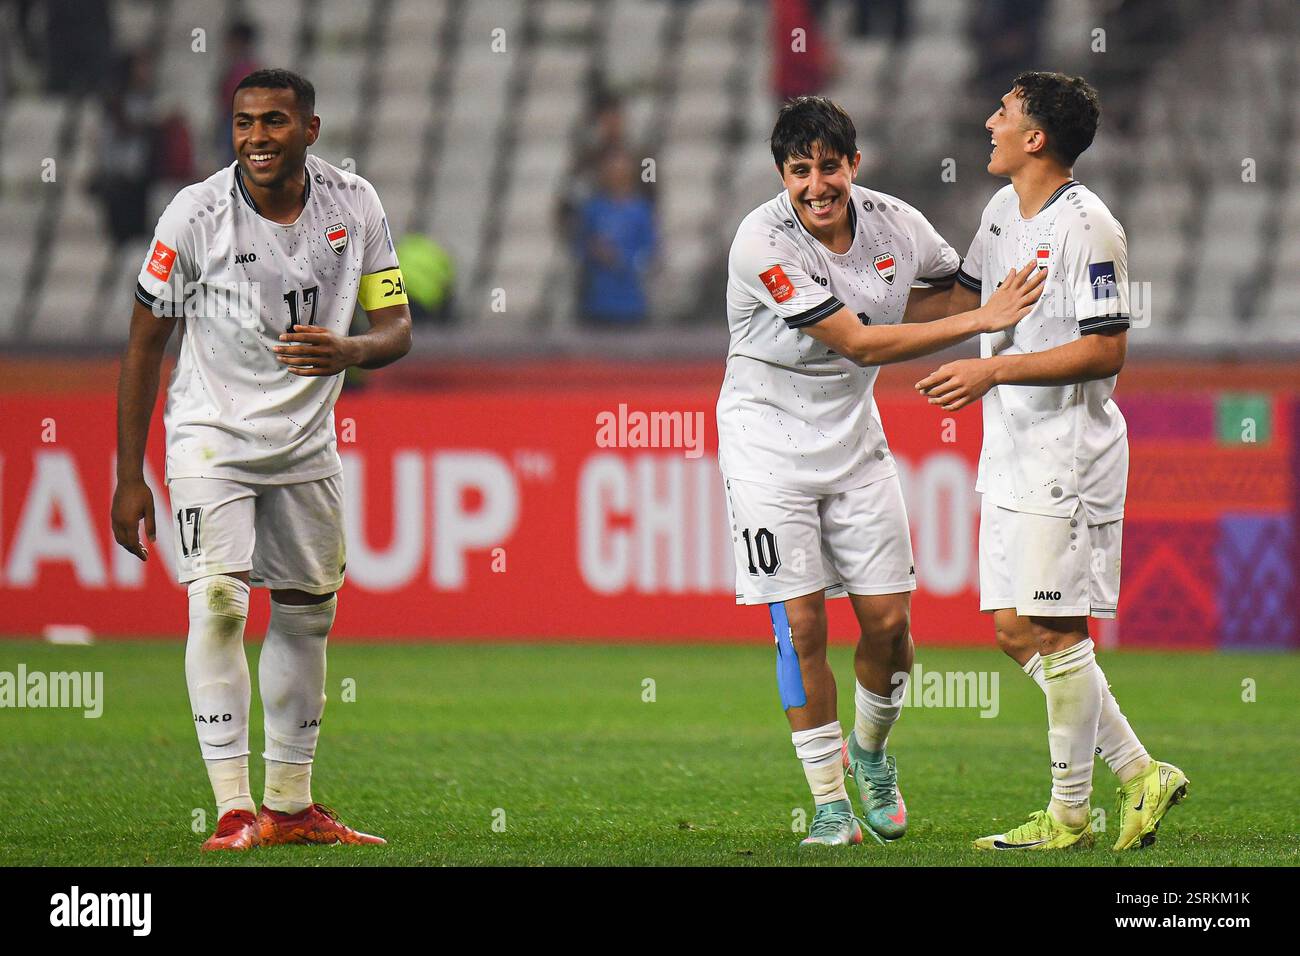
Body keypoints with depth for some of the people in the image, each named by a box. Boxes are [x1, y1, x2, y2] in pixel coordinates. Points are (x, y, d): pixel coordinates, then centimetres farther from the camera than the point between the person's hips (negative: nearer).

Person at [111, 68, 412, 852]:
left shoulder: (354, 206, -7)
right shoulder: (196, 215, -16)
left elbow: (397, 329, -3)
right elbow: (146, 346, -7)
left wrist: (349, 352, -29)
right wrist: (129, 479, -7)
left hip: (307, 442, 4)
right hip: (211, 438, -4)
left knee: (308, 614, 10)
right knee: (219, 604, -18)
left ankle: (290, 807, 21)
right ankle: (234, 810, -18)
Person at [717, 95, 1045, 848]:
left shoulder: (894, 224, -6)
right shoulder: (763, 244, -23)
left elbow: (954, 282, 17)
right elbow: (860, 344, -25)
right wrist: (983, 319, -28)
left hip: (854, 438, 4)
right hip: (769, 441, -4)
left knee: (889, 619, 0)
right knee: (801, 624, -7)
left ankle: (870, 755, 28)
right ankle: (830, 801, 4)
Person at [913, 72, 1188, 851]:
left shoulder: (1086, 228, -16)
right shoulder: (1004, 214, 12)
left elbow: (1107, 351, -20)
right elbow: (963, 299, 27)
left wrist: (993, 370, -21)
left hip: (1069, 453, -9)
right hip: (1011, 453, 9)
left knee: (1052, 627, -7)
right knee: (1015, 630, 7)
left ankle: (1070, 815, 2)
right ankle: (1139, 774, 14)